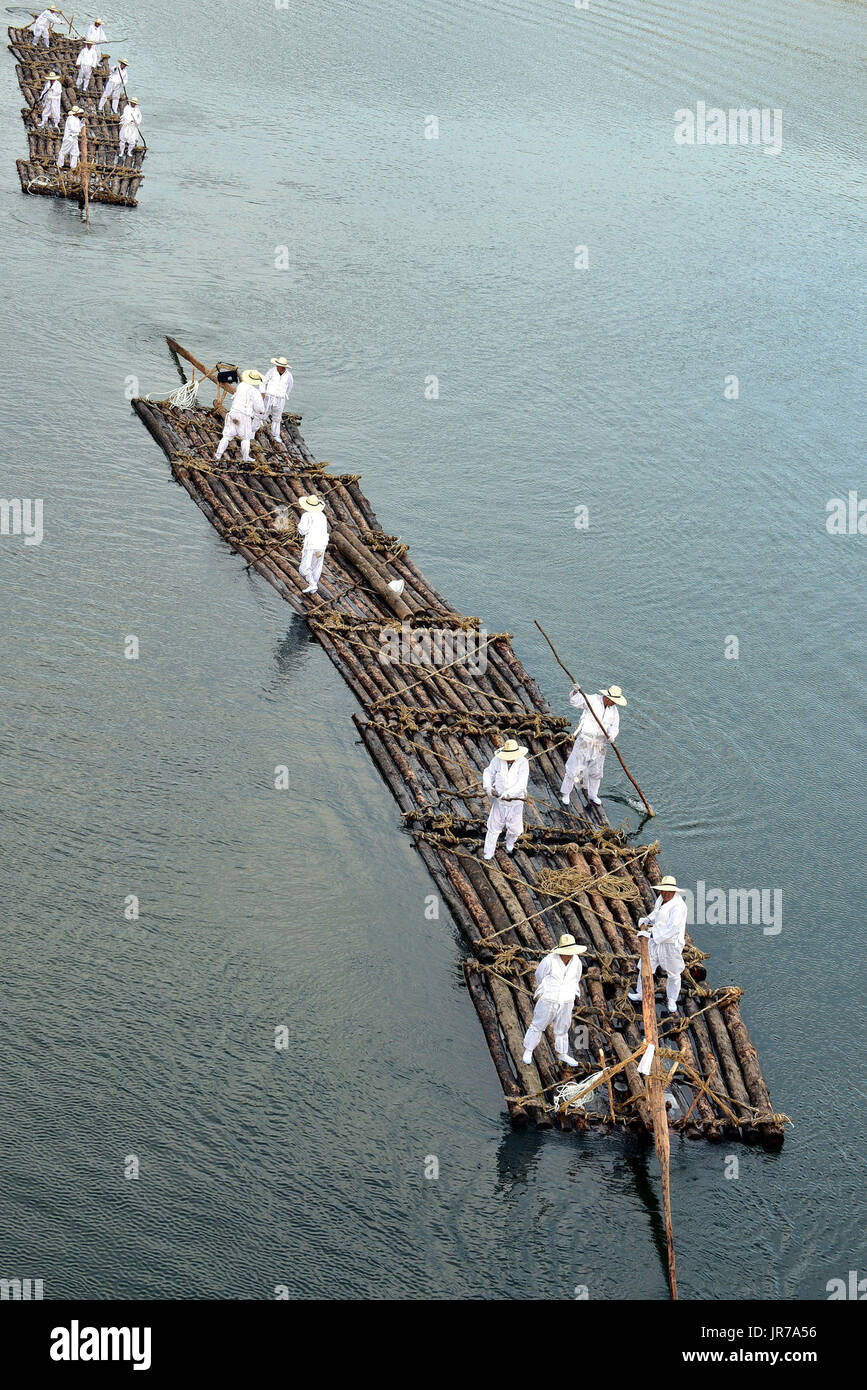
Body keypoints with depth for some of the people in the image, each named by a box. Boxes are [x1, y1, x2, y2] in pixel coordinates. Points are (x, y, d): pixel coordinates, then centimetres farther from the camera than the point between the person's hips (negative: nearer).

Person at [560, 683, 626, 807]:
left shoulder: (613, 709, 4)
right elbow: (574, 701, -19)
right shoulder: (592, 700, -11)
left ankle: (592, 795, 33)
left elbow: (614, 727, 4)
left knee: (596, 771, 15)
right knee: (574, 768, -1)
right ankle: (565, 793, 14)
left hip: (600, 743, 5)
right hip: (585, 740, -5)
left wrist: (611, 736, -18)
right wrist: (575, 692, -41)